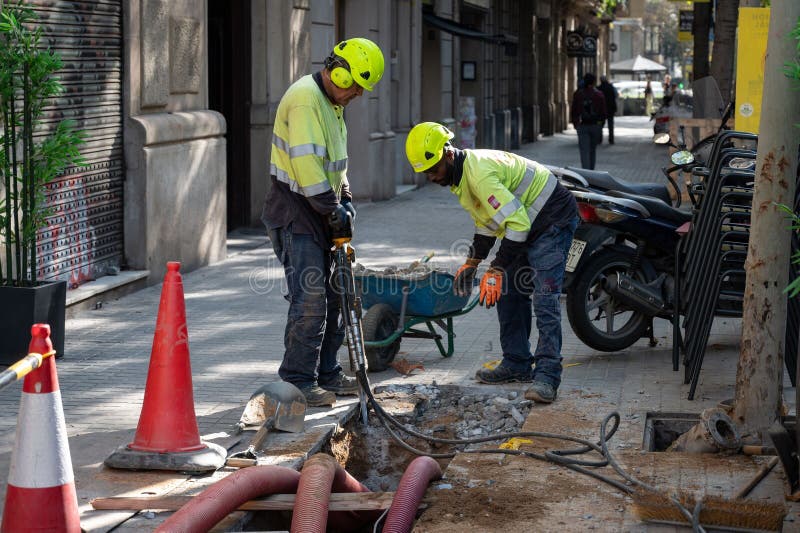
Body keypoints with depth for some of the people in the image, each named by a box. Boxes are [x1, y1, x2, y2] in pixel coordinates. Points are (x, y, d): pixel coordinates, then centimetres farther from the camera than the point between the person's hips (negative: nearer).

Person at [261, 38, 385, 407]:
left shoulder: (331, 102, 15)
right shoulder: (305, 99, -19)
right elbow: (307, 165, -25)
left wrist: (345, 198, 10)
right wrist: (334, 210, -19)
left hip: (319, 213, 10)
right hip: (296, 214, -10)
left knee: (330, 297, 13)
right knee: (310, 299, -11)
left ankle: (327, 374, 23)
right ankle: (298, 381, -4)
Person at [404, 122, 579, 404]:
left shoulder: (479, 173, -29)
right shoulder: (459, 176, 6)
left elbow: (518, 222, -31)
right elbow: (487, 222, 19)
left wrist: (496, 270, -26)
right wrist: (471, 263, 12)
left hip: (552, 220, -11)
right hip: (525, 225, 11)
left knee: (545, 299, -18)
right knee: (508, 293, 10)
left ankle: (547, 375, -20)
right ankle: (516, 364, 18)